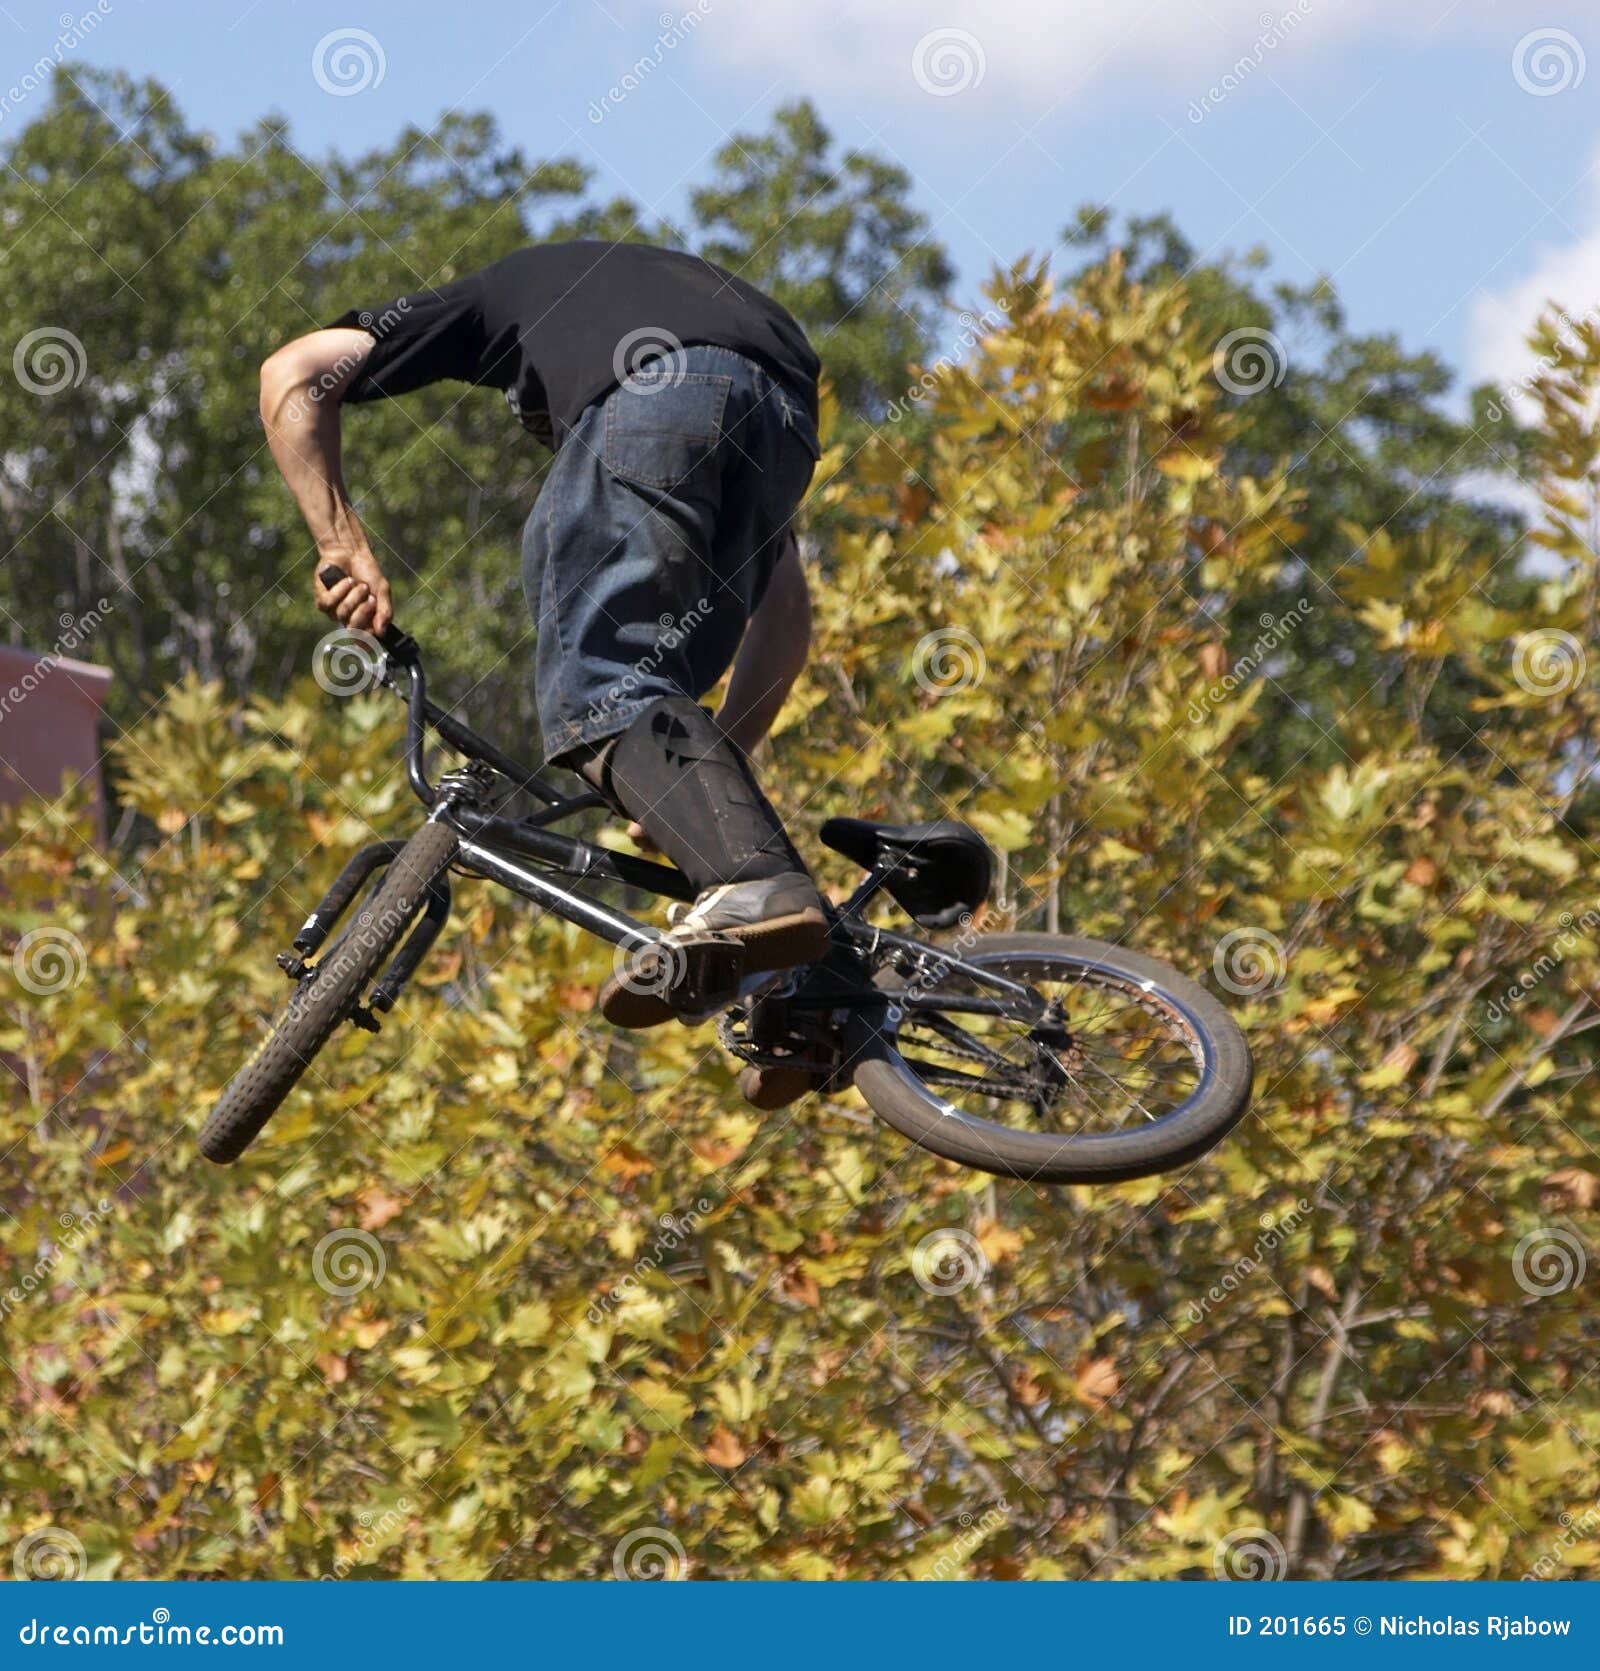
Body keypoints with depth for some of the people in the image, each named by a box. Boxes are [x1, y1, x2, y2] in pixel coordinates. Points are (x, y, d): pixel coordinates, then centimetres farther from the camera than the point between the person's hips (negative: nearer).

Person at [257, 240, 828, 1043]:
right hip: (785, 420, 5)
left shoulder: (501, 293, 37)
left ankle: (754, 885, -34)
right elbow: (787, 605, 38)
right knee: (653, 686, 12)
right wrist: (724, 758, 38)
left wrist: (344, 548, 15)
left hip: (648, 395, -5)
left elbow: (293, 375, 20)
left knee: (598, 683, -9)